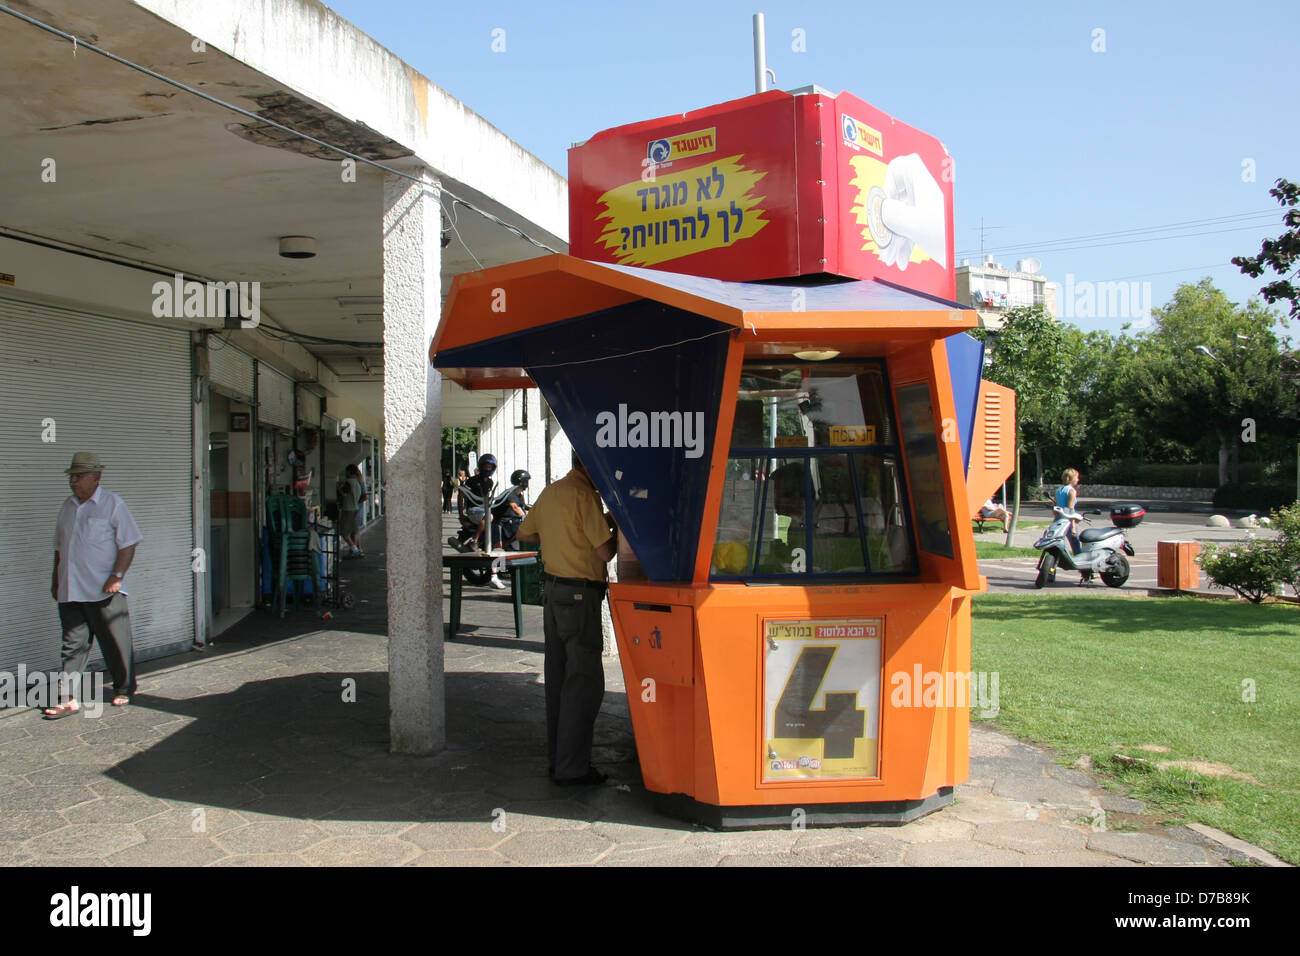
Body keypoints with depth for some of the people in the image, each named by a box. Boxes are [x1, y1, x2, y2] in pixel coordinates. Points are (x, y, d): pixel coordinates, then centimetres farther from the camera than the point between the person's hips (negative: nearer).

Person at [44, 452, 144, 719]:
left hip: (104, 592, -5)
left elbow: (128, 544, -9)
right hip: (70, 592, 5)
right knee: (73, 646, 5)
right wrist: (55, 580, 18)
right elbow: (59, 547, 22)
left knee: (116, 644, 4)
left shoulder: (112, 504, -5)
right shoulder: (67, 506, 13)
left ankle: (123, 690, 19)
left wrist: (117, 576, -17)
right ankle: (69, 699, 7)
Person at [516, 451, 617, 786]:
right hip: (579, 595, -9)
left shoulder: (551, 492, 12)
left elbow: (524, 533, 24)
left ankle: (557, 757, 22)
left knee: (558, 677, 14)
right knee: (585, 682, -3)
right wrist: (614, 526, 1)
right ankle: (572, 768, 0)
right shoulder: (584, 495, -15)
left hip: (553, 590, 9)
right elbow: (605, 552, -17)